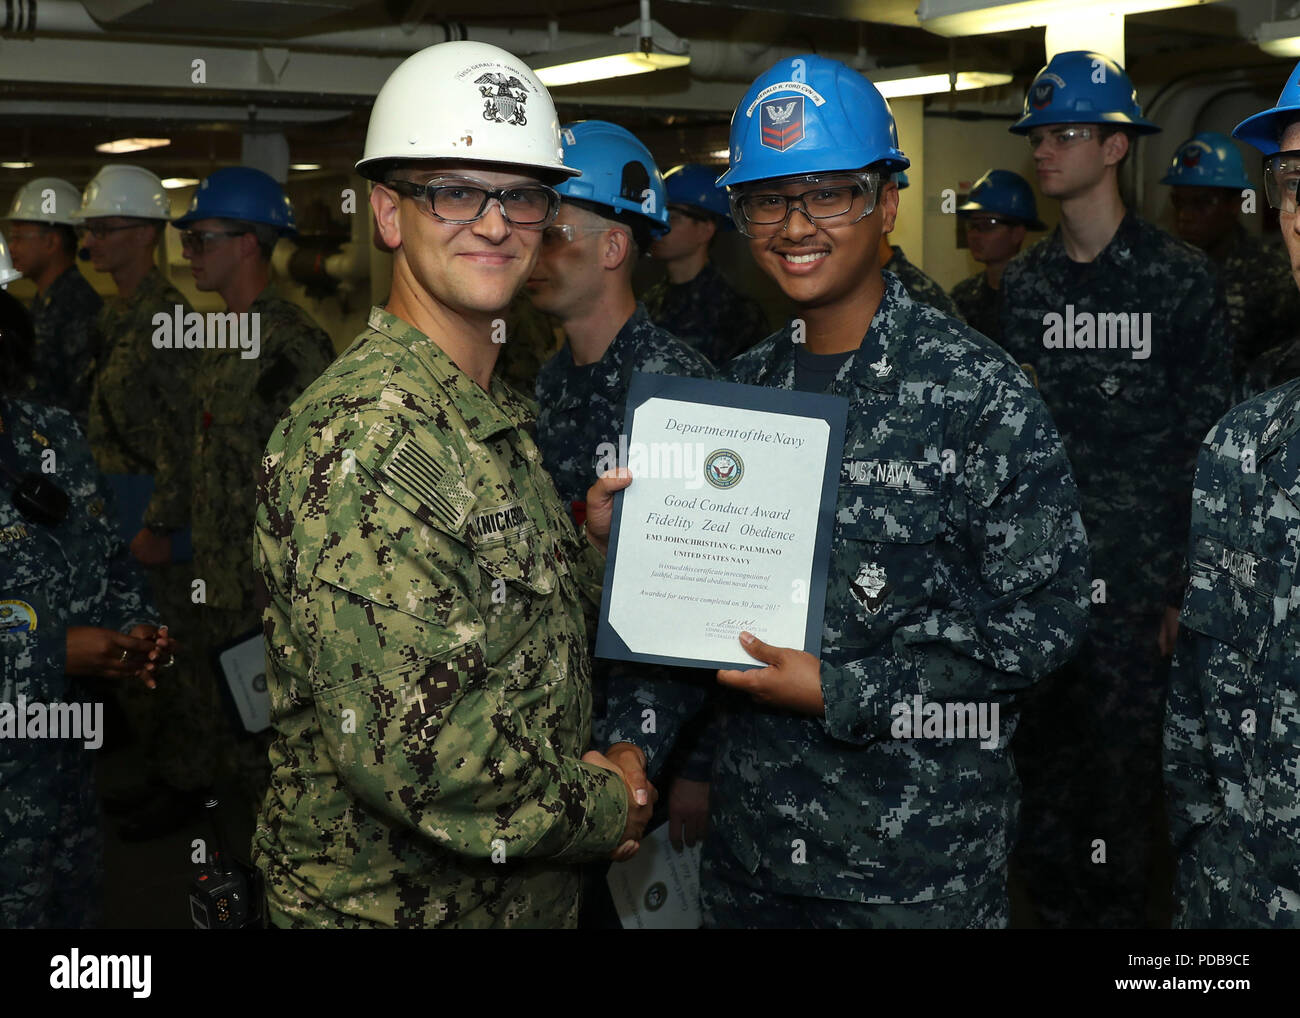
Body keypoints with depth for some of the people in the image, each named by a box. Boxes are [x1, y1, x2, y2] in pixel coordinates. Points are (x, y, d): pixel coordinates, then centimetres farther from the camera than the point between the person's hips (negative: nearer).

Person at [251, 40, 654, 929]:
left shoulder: (493, 414, 8)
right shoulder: (367, 434, -23)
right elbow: (409, 741, -30)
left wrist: (593, 543, -2)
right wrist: (602, 807, -17)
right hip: (393, 902, -9)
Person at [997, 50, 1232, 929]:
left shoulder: (1179, 278, -3)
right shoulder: (1023, 282, 10)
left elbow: (1209, 438, -4)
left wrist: (1186, 586, -8)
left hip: (1134, 575, -4)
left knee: (1126, 764, 2)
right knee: (1040, 758, 10)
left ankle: (1123, 909, 19)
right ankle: (1055, 904, 26)